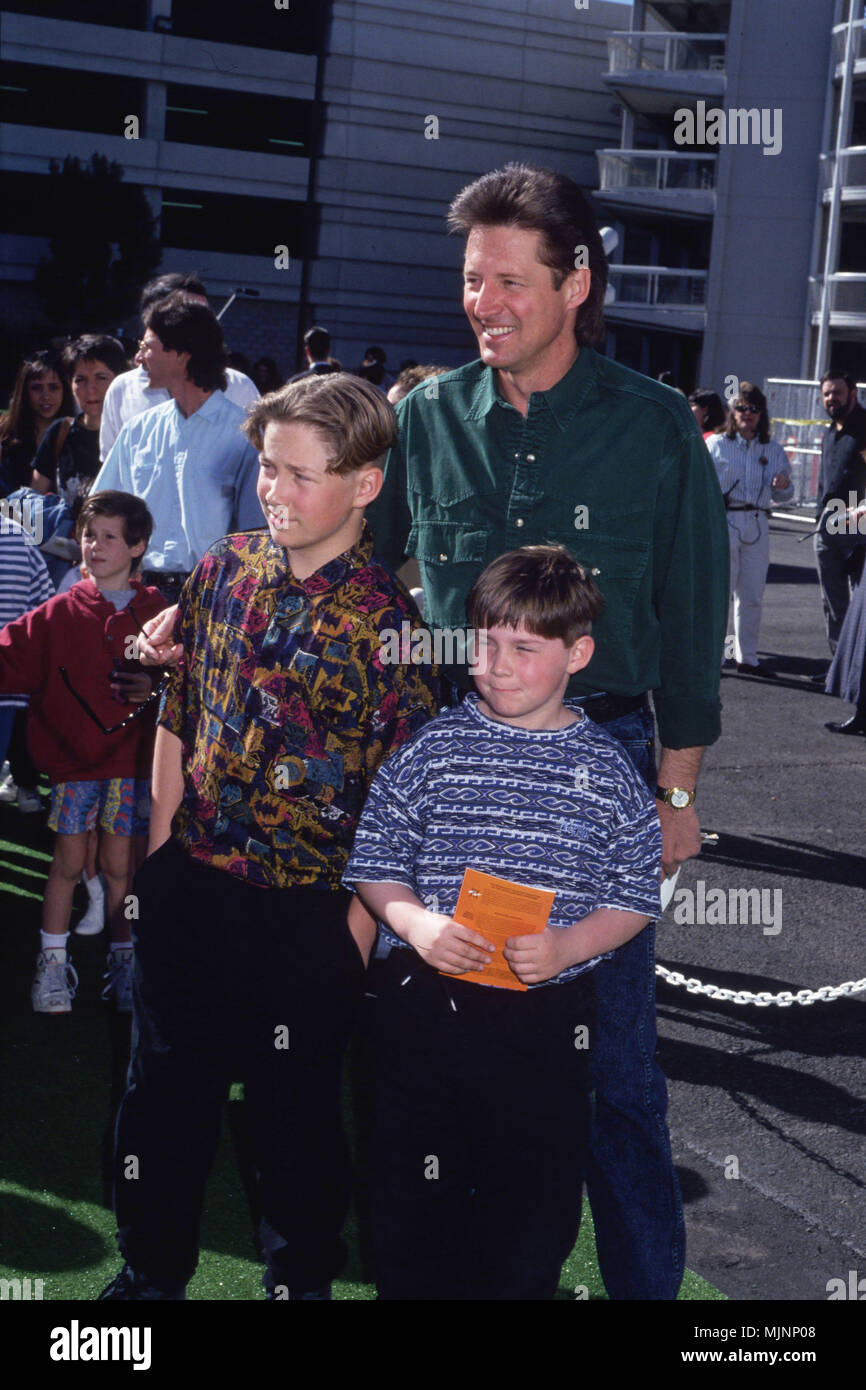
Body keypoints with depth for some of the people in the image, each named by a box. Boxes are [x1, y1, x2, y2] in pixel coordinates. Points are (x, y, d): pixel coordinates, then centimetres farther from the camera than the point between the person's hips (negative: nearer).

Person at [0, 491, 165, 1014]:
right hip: (73, 758, 0)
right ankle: (53, 962, 17)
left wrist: (158, 687, -11)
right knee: (69, 863, 5)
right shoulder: (60, 615, -2)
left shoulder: (158, 613, -1)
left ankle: (123, 959, 21)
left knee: (119, 865, 8)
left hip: (131, 758, 0)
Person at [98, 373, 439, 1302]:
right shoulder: (222, 573, 1)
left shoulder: (386, 620, -14)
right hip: (188, 886, 5)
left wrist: (360, 920, -12)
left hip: (308, 912, -4)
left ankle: (300, 1279, 36)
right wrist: (160, 851, 8)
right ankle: (150, 1273, 39)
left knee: (296, 1110, 13)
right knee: (162, 1087, 18)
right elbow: (179, 722, 9)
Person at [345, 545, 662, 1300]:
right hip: (426, 1004, 0)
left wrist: (567, 945, -16)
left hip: (548, 1018, 0)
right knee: (414, 1188, 11)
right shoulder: (431, 749, -2)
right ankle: (408, 1286, 32)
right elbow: (374, 863, 1)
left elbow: (636, 895, 0)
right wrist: (415, 924, -16)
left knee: (536, 1197, 12)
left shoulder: (607, 771, -2)